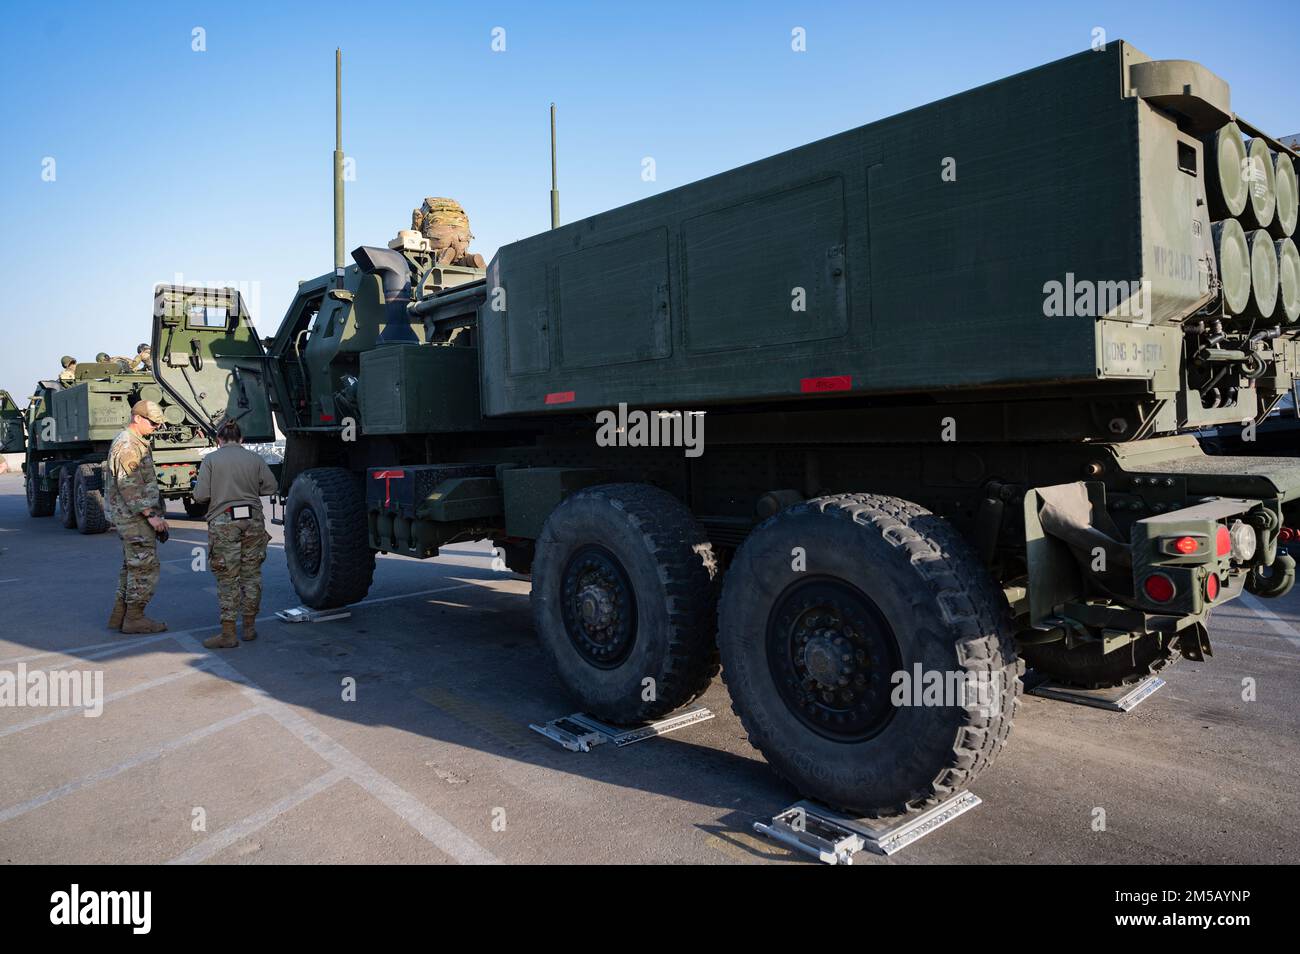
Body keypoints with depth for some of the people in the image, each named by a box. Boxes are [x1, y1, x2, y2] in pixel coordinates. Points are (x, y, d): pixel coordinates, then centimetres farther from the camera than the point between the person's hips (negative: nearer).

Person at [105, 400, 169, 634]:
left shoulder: (136, 443, 16)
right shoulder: (128, 446, -16)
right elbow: (129, 487, -23)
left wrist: (155, 512, 22)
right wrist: (150, 514, -23)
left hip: (132, 516, 11)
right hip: (135, 517, -11)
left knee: (132, 565, 15)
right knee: (145, 565, -5)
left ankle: (120, 615, 21)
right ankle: (134, 618, 2)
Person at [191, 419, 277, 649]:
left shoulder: (210, 460, -2)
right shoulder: (254, 458, 5)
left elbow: (201, 495, -7)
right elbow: (271, 486, 6)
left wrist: (199, 494, 16)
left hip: (224, 522, -3)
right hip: (253, 520, 3)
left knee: (227, 579, 1)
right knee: (251, 574, 12)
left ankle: (228, 634, 2)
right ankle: (250, 626, 20)